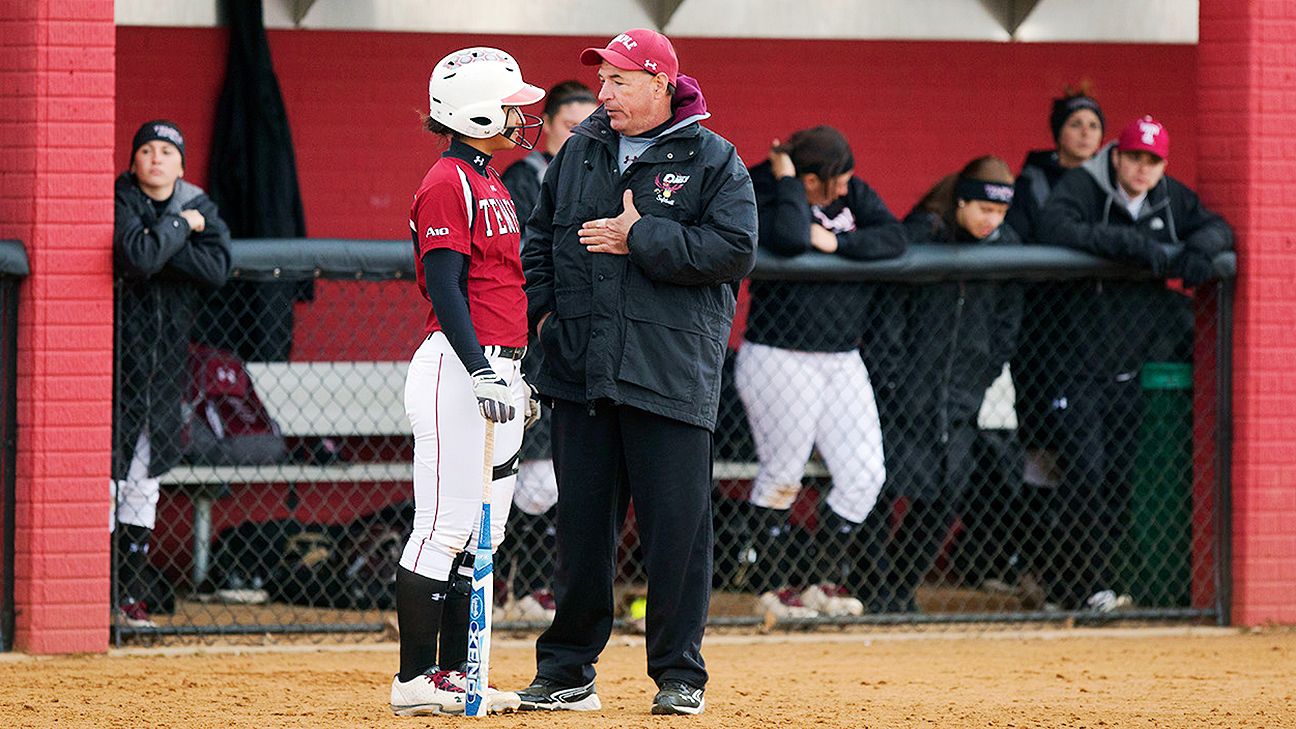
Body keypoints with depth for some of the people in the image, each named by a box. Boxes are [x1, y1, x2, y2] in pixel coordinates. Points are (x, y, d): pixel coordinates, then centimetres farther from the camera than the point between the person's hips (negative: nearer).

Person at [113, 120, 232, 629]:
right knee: (108, 472, -8)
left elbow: (218, 268, -10)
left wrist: (159, 243, -16)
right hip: (121, 353, -5)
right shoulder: (119, 203, -8)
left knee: (146, 477, 11)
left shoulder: (199, 208, 7)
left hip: (169, 356, 5)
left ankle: (132, 596, 17)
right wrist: (179, 226, -15)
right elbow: (138, 257, -27)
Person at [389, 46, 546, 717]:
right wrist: (482, 372, -23)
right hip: (457, 368, -10)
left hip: (495, 371, 10)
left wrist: (515, 374, 23)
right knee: (446, 526, -8)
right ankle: (415, 680, -5)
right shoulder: (448, 184, -11)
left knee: (482, 532, 10)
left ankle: (455, 674, 14)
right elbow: (445, 287, -17)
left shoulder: (490, 185, 18)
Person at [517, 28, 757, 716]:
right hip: (581, 373, 4)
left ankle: (680, 675, 4)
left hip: (672, 373, -4)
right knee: (581, 524, 8)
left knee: (677, 527, -4)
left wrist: (641, 239, -14)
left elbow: (734, 249, -13)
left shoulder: (713, 161, -1)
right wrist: (544, 306, 6)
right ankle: (566, 671, 15)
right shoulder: (580, 151, 14)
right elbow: (540, 235, 21)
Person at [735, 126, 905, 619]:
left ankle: (824, 582, 13)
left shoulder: (853, 193, 7)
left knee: (865, 475, 2)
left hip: (842, 360, 7)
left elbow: (894, 238, -4)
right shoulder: (766, 198, -11)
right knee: (782, 476, -1)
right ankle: (773, 586, 13)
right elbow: (789, 240, -32)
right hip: (779, 361, -7)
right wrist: (786, 181, -21)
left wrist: (836, 242, -15)